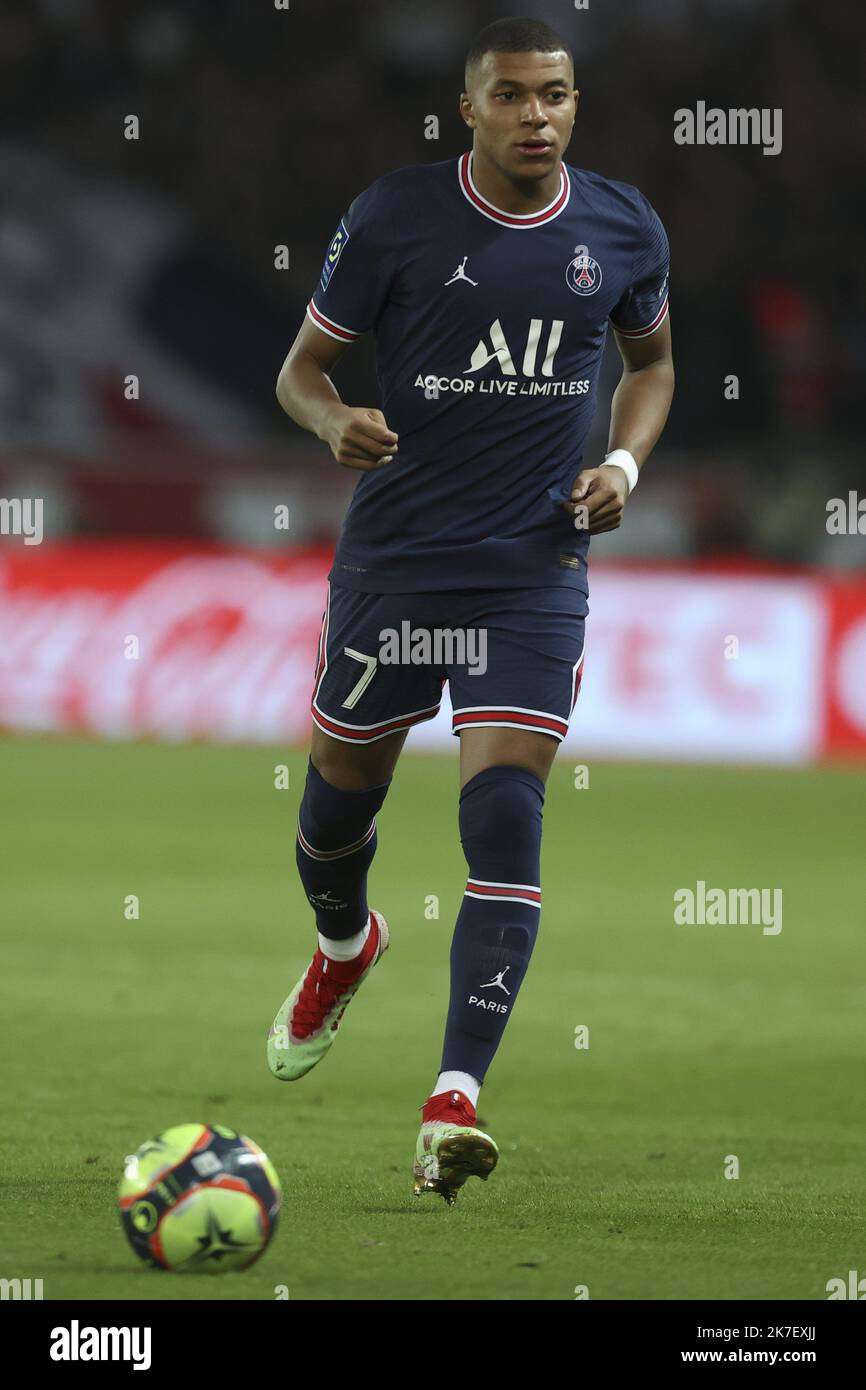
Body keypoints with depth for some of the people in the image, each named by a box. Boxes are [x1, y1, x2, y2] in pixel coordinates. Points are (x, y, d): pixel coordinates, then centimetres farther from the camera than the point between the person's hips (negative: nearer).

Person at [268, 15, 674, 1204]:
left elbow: (651, 360, 18)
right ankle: (344, 947, 51)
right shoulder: (395, 217, -8)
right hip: (392, 557, 0)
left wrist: (623, 463, 0)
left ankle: (455, 1103, -19)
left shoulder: (623, 231, 0)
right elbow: (301, 367, 1)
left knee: (506, 816, -15)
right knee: (342, 793, 14)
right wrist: (335, 422, -22)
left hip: (534, 571, 0)